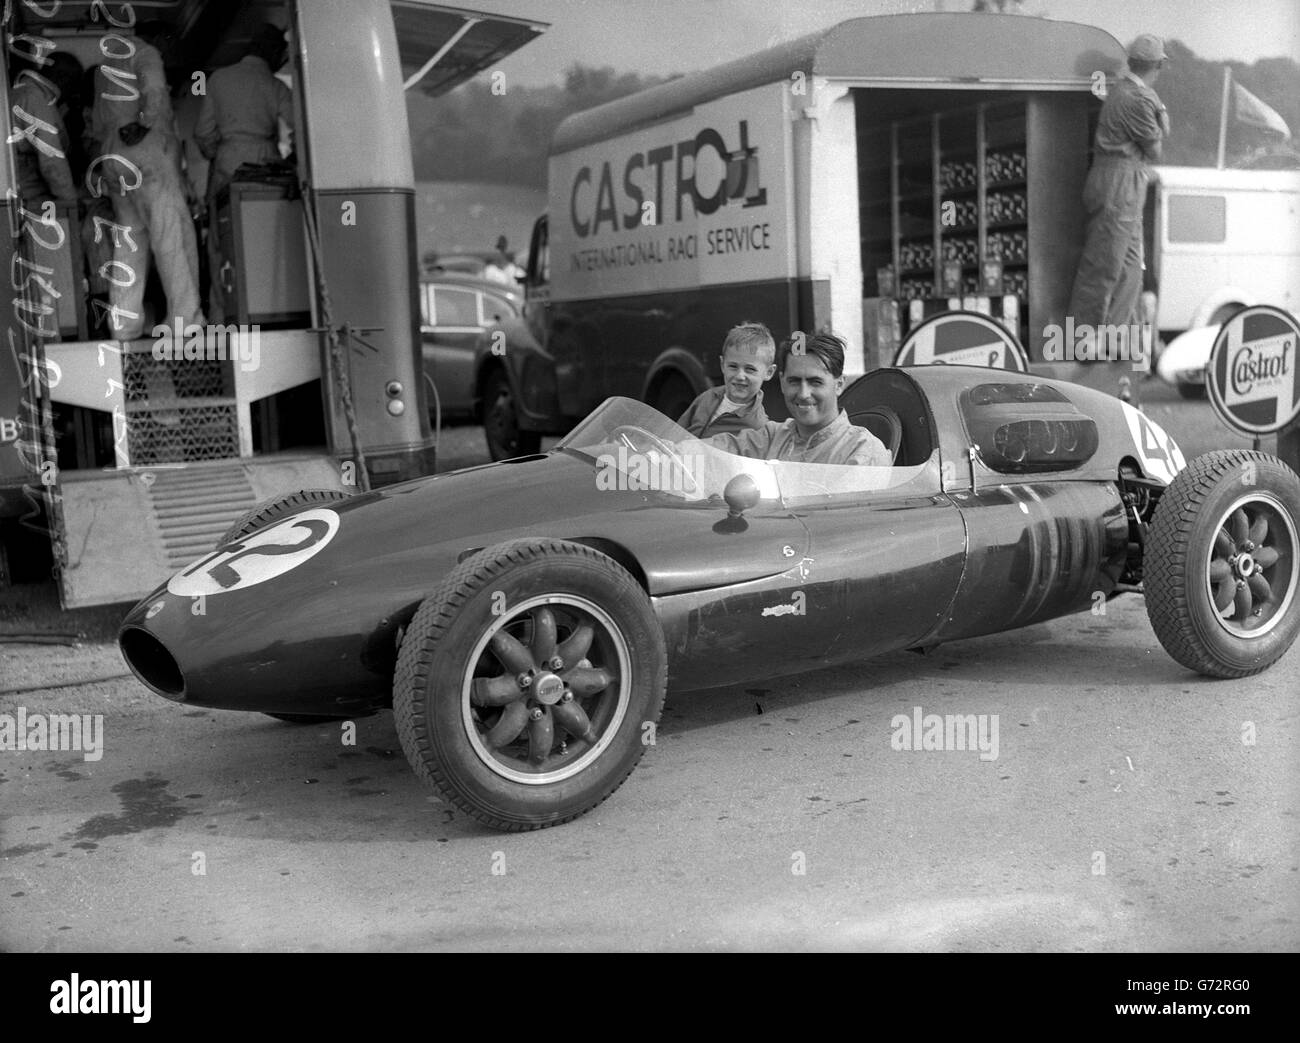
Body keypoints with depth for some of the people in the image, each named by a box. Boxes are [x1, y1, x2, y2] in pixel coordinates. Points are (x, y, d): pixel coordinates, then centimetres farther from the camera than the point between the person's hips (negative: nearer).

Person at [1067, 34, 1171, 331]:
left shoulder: (1123, 89, 14)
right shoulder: (1138, 99, -16)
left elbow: (1162, 133, 18)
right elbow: (1155, 151, -8)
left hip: (1125, 194, 10)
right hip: (1119, 188, -10)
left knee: (1130, 267, 14)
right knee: (1103, 267, -6)